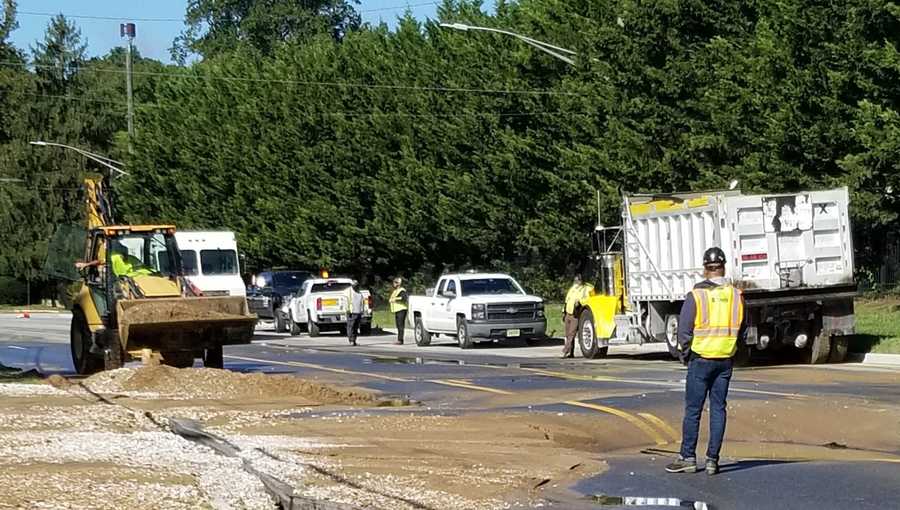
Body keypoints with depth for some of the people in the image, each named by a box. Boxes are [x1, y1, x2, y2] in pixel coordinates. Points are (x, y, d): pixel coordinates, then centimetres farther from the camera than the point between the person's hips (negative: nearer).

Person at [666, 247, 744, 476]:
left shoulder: (696, 295, -10)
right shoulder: (736, 295, 2)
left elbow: (684, 330, -8)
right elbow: (741, 328, 9)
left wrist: (685, 354, 7)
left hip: (701, 359, -3)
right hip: (726, 360, 4)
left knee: (693, 410, 3)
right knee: (718, 409, 6)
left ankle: (688, 458, 6)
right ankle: (712, 459, 5)